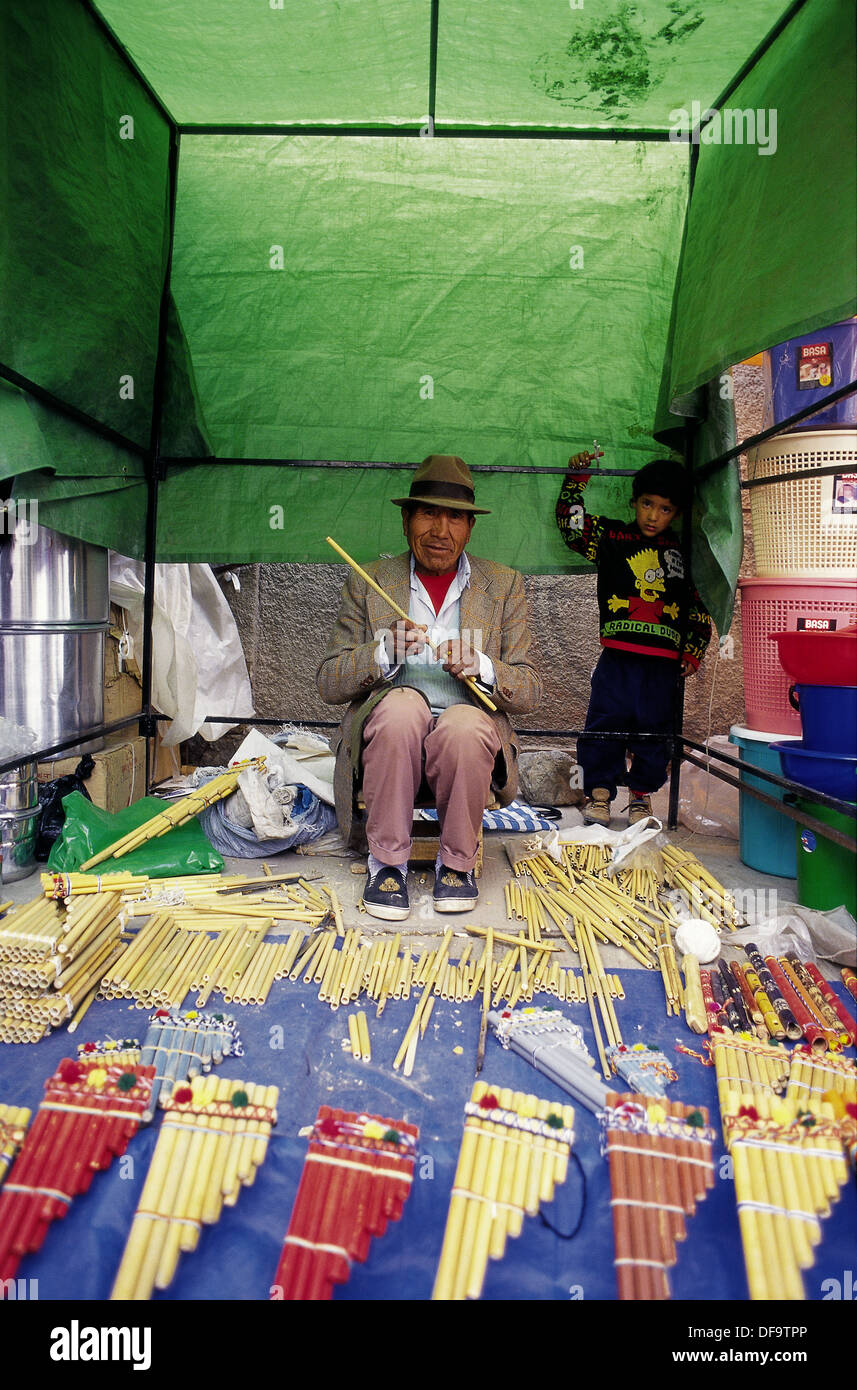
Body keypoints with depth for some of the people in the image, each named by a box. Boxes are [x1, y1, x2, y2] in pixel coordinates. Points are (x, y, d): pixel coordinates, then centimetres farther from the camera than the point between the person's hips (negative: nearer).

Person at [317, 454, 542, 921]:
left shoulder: (504, 585, 11)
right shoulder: (367, 584, 11)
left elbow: (529, 691, 6)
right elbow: (329, 683, 4)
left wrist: (482, 667, -16)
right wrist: (384, 652, -15)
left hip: (470, 730, 0)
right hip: (389, 729, 0)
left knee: (464, 724, -34)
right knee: (402, 705, -33)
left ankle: (457, 864, -9)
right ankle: (387, 861, -15)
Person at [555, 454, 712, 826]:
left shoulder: (681, 553, 13)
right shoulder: (611, 537, 8)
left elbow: (698, 605, 17)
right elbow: (572, 525, 7)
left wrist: (693, 652, 11)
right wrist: (575, 479, 1)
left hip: (663, 661, 2)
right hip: (618, 656, -1)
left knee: (653, 728, 6)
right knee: (605, 722, 0)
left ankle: (642, 794, 21)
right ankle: (598, 791, 14)